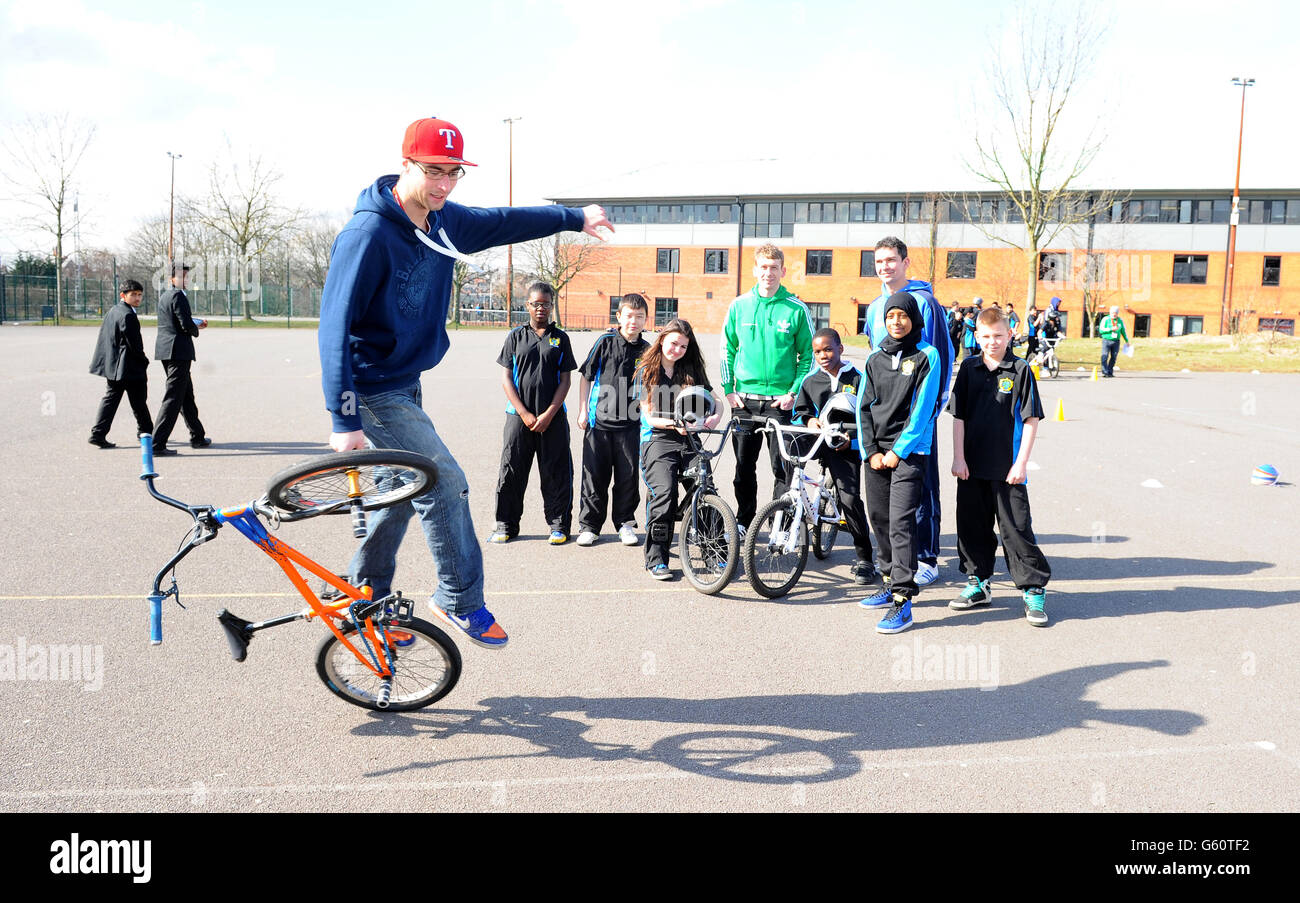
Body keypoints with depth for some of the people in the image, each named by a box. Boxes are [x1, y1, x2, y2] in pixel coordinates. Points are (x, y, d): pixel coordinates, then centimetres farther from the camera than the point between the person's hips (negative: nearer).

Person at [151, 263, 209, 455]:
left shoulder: (164, 296, 16)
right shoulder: (178, 296, -14)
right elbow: (186, 324, -20)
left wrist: (195, 322, 16)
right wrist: (196, 330, 1)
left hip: (166, 351, 10)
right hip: (178, 351, -10)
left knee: (187, 395, 18)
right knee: (173, 398, -8)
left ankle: (197, 437, 28)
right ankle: (157, 443, -9)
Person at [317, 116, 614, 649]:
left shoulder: (444, 222, 1)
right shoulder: (369, 234, -23)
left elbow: (504, 223, 20)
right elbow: (335, 326, -26)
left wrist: (574, 218, 23)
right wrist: (344, 419, -31)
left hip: (405, 384, 9)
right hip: (373, 389, -9)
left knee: (406, 490, 15)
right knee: (444, 483, -12)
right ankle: (460, 601, 6)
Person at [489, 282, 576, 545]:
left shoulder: (560, 338, 7)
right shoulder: (516, 336, 7)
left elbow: (565, 380, 4)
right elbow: (506, 378, 3)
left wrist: (548, 415, -7)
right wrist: (524, 414, -6)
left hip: (552, 417, 0)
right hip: (518, 415, 0)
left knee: (555, 473, 2)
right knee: (511, 471, 3)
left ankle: (559, 525, 13)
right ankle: (506, 525, 14)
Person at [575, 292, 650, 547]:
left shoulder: (646, 350, 4)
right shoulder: (606, 342, 0)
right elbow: (586, 377, 6)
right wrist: (582, 411, 2)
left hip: (630, 424, 1)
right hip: (599, 421, -1)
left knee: (628, 476, 6)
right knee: (594, 476, 4)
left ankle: (625, 523, 21)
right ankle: (589, 525, 15)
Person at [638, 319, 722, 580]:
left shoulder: (692, 371, 15)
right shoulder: (647, 372, 8)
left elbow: (716, 399, 18)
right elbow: (649, 416, 2)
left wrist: (715, 417, -6)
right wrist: (674, 423, -17)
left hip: (689, 440, 3)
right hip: (658, 440, -2)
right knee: (664, 493, -25)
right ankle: (656, 559, -15)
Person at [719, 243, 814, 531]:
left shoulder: (797, 309, -1)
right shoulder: (739, 306, 4)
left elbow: (808, 355, 3)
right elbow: (727, 350, 11)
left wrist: (794, 392, -5)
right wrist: (728, 389, 2)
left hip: (780, 400, -2)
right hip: (744, 399, 2)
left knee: (782, 466, -1)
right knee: (744, 465, 10)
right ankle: (743, 520, 24)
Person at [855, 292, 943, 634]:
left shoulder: (927, 356, -3)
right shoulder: (875, 358, 12)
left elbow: (923, 410, -9)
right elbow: (863, 407, 11)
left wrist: (898, 451, -11)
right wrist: (871, 451, 1)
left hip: (910, 451, -6)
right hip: (876, 452, 6)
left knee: (901, 521, -12)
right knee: (879, 517, 10)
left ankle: (902, 601, -11)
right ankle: (891, 583, 25)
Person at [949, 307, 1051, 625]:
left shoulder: (1021, 370, -4)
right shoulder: (969, 369, 5)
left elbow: (1031, 420, -4)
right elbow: (959, 415, 6)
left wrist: (1021, 463, -8)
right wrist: (958, 457, 0)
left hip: (1007, 468, -3)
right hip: (972, 466, 4)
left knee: (1016, 528, -2)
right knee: (972, 525, 10)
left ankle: (1033, 590, 8)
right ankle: (978, 583, 25)